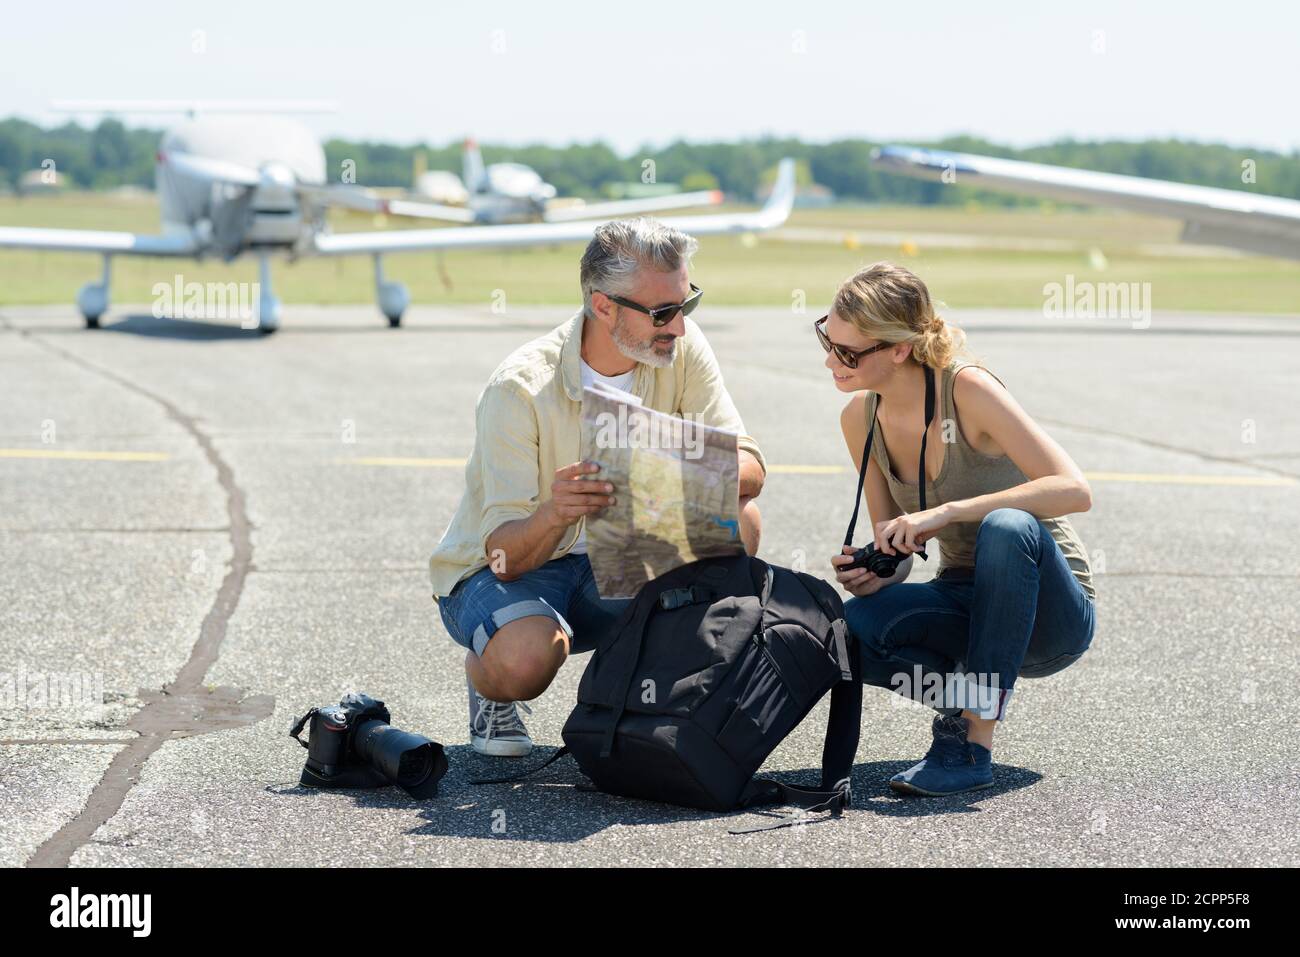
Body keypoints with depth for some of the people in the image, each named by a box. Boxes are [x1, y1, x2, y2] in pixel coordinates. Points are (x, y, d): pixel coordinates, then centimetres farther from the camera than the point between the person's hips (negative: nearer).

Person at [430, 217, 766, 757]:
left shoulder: (681, 349, -11)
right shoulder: (520, 389, -25)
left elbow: (750, 469, -14)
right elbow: (505, 555, -27)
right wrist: (554, 515, -50)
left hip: (613, 564, 5)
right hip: (495, 571, -4)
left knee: (737, 523, -21)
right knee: (527, 654, -38)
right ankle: (487, 679, 1)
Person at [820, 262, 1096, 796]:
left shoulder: (966, 389, -20)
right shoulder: (861, 418, -2)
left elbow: (1074, 490, -28)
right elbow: (895, 548, 5)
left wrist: (946, 512, -34)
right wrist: (871, 574, -18)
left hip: (1051, 613, -4)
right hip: (968, 602, 4)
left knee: (1007, 527, -38)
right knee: (852, 628, -27)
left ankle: (974, 742, -27)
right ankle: (963, 696, 0)